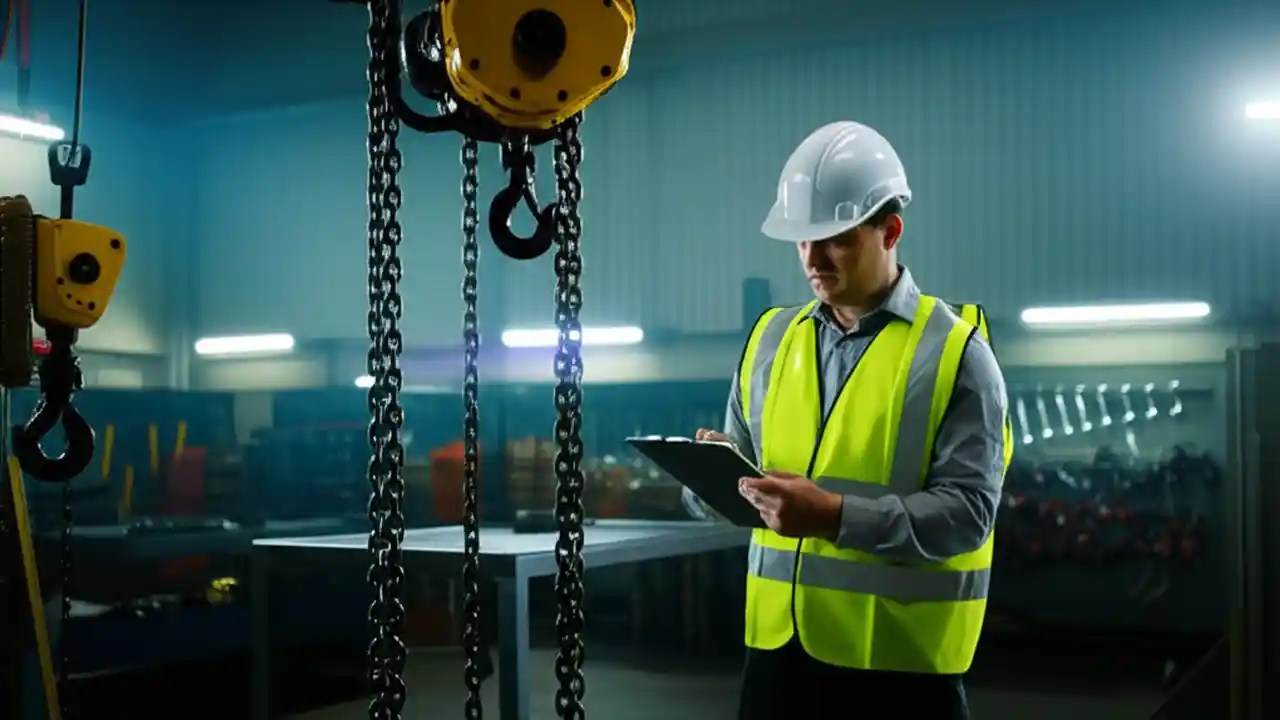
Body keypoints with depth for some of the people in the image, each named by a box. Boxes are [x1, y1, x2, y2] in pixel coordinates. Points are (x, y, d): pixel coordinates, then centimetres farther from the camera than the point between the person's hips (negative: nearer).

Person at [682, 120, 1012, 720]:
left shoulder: (954, 352, -7)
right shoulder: (771, 339, 9)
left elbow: (966, 510, -14)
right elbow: (737, 477, 14)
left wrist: (837, 516, -25)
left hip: (900, 654, -4)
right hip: (778, 641, 4)